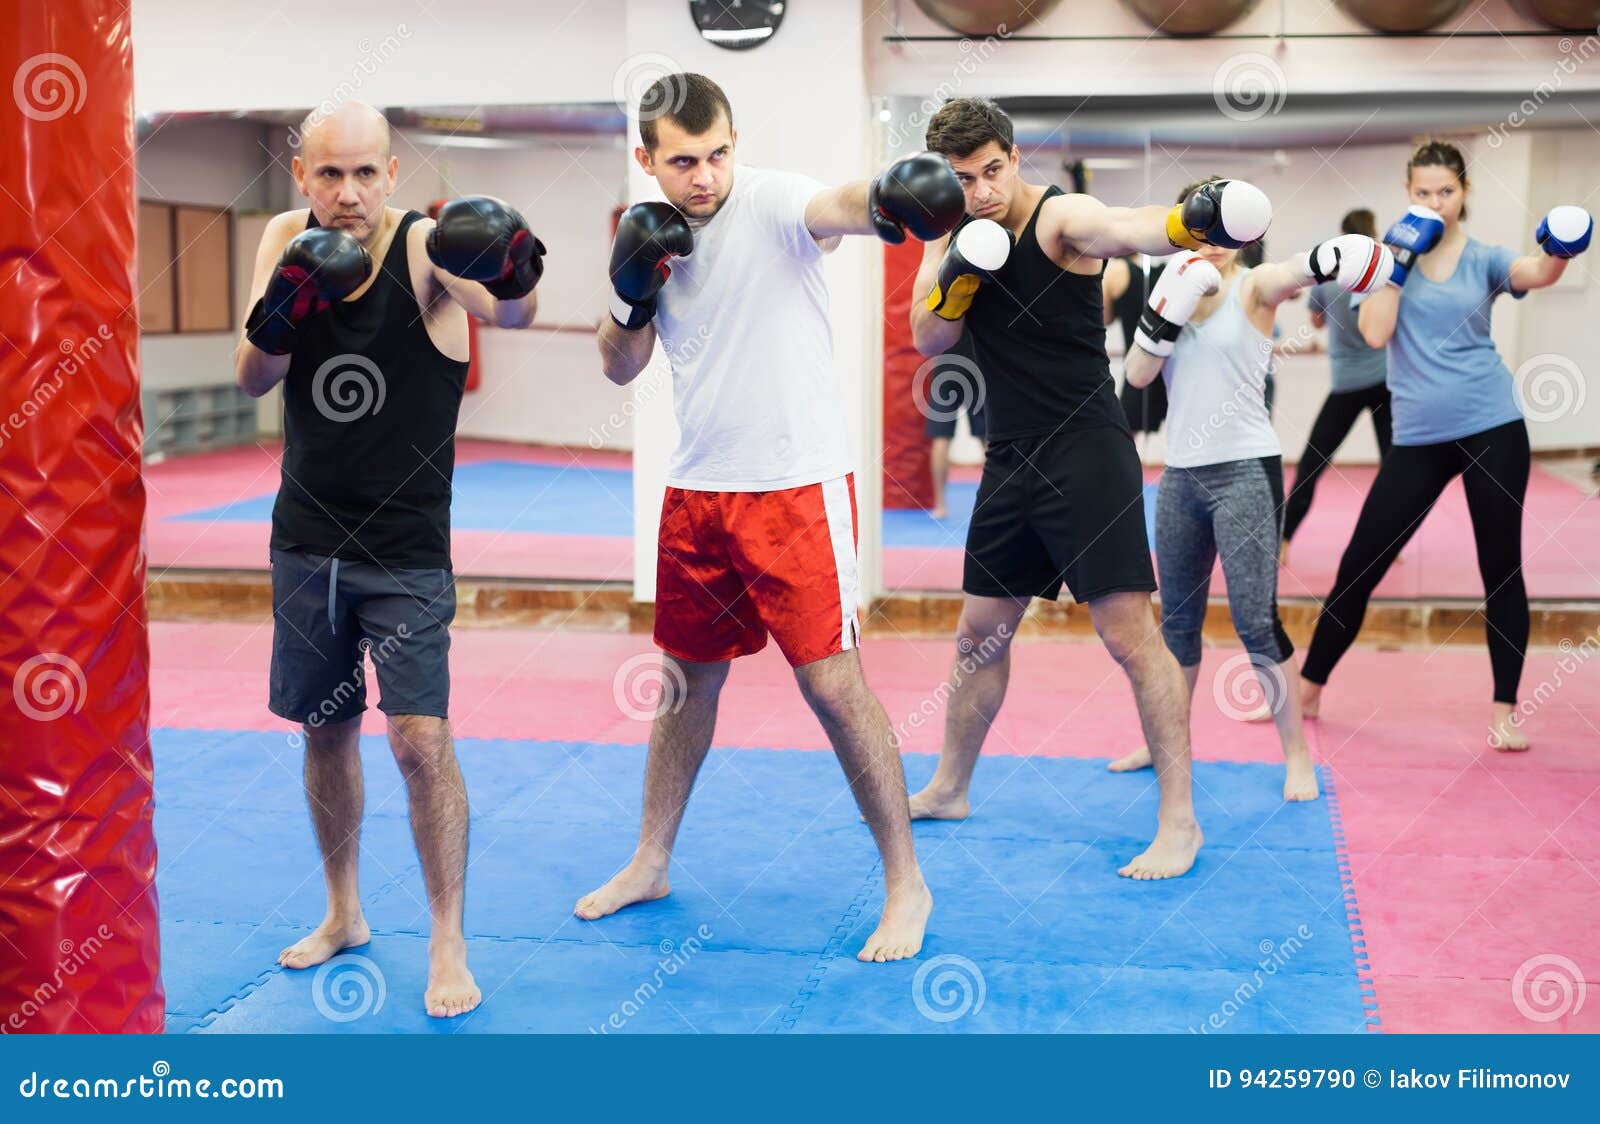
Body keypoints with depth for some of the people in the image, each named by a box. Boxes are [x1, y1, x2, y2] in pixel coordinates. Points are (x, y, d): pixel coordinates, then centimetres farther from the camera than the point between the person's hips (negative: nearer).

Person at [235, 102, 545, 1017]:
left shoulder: (426, 246, -15)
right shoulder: (288, 240, -1)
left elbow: (515, 314, -33)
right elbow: (253, 380, -5)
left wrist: (515, 272, -56)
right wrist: (280, 316, -25)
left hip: (408, 549, -5)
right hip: (307, 538, 5)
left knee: (421, 740, -10)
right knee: (326, 730, 15)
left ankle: (449, 947, 6)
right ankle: (344, 915, 35)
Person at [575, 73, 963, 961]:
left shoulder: (771, 203, -14)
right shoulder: (652, 231, 5)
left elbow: (835, 207, -38)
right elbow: (621, 369, 11)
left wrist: (884, 199, -61)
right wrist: (634, 289, -8)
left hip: (796, 484, -6)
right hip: (697, 488, 6)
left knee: (831, 679, -7)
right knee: (687, 676, 17)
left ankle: (906, 884, 7)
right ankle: (650, 863, 33)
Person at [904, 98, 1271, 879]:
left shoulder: (1061, 218, -12)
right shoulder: (951, 236, 9)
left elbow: (1126, 231, -34)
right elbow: (926, 341, 2)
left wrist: (1189, 221, -56)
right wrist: (960, 274, -17)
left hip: (1086, 455, -7)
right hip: (1011, 461, 7)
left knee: (1129, 634, -9)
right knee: (980, 632, 16)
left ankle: (1179, 820, -1)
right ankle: (949, 788, 32)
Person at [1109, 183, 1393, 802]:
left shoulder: (1252, 286, -4)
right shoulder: (1175, 286, 9)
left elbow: (1292, 271, -26)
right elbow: (1137, 374, 0)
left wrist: (1329, 259, -47)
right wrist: (1166, 310, -13)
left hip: (1244, 472, -5)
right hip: (1180, 474, 5)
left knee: (1255, 620, -8)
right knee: (1178, 617, 15)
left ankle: (1297, 755, 5)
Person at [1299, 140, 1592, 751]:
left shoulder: (1483, 258, 2)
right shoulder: (1392, 253, 4)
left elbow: (1537, 272, -20)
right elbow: (1374, 333, -10)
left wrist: (1560, 251, -42)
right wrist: (1400, 260, -13)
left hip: (1491, 428, 0)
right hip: (1418, 437, 1)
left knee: (1501, 568, 3)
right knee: (1360, 564, 1)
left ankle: (1505, 711, 13)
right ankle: (1308, 690, 15)